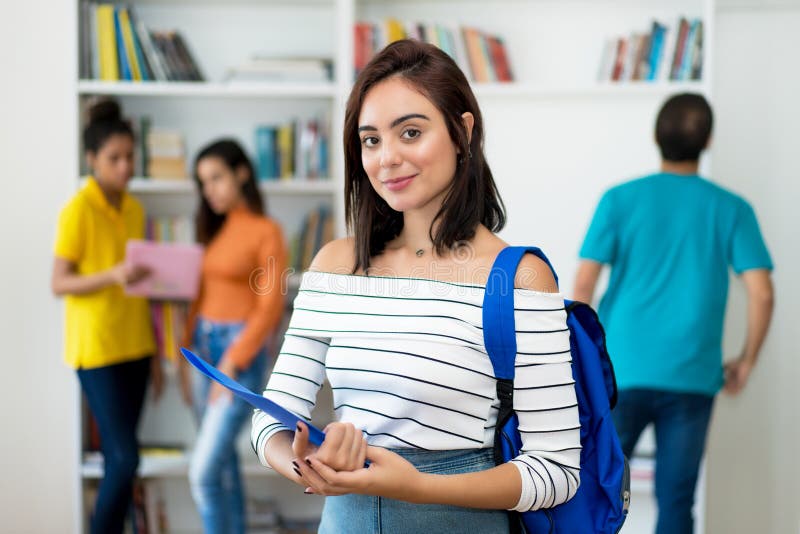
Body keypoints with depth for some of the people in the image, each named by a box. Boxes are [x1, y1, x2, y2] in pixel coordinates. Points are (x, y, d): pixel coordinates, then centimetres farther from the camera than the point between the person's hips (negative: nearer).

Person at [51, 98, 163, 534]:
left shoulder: (134, 209, 10)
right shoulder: (78, 210, -10)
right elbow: (59, 284, -12)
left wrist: (154, 353, 16)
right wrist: (113, 276, -28)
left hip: (134, 347, 6)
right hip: (96, 349, -6)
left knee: (120, 457, 8)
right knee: (124, 457, -10)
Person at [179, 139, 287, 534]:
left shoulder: (266, 231, -8)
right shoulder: (214, 228, 12)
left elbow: (270, 308, -12)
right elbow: (201, 296, 15)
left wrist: (231, 365, -17)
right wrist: (185, 356, 10)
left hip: (241, 352, -7)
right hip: (203, 347, 7)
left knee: (203, 471, -11)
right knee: (223, 461, 12)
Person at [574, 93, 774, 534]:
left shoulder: (621, 199, 1)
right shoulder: (732, 209, 3)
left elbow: (583, 285, -5)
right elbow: (761, 294, -5)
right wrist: (745, 363, 8)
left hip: (622, 370, -1)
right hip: (693, 378, 1)